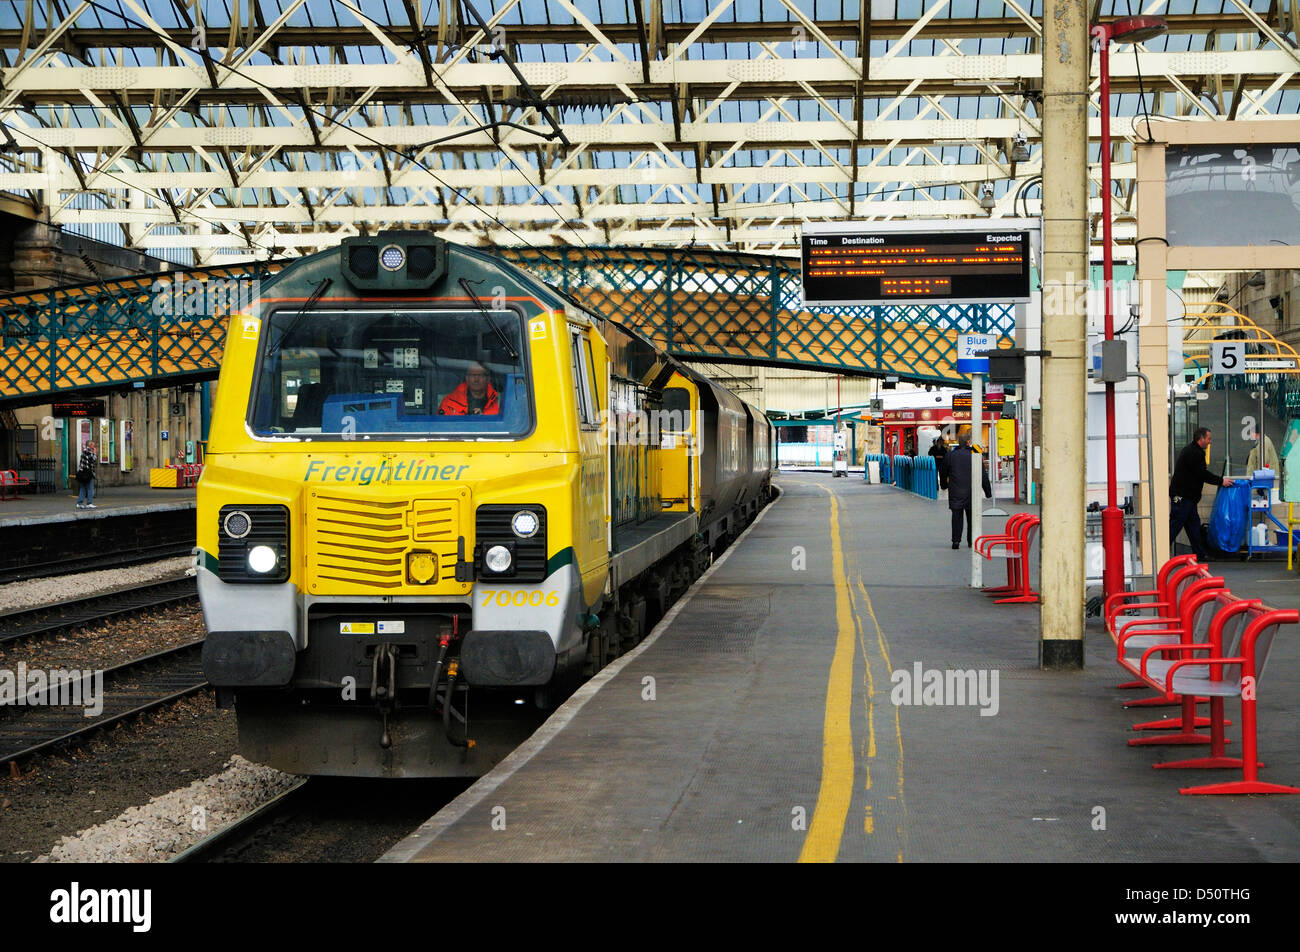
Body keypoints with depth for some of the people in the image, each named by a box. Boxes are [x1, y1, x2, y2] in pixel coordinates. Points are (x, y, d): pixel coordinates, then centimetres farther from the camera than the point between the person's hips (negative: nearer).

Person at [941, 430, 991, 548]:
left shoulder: (950, 455, -1)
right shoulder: (975, 456, -7)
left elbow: (944, 472, 10)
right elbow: (983, 475, -3)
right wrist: (988, 492, 5)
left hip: (955, 492, 1)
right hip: (971, 492, -1)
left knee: (956, 516, 4)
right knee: (971, 517, 11)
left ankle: (956, 541, -5)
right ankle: (971, 541, 14)